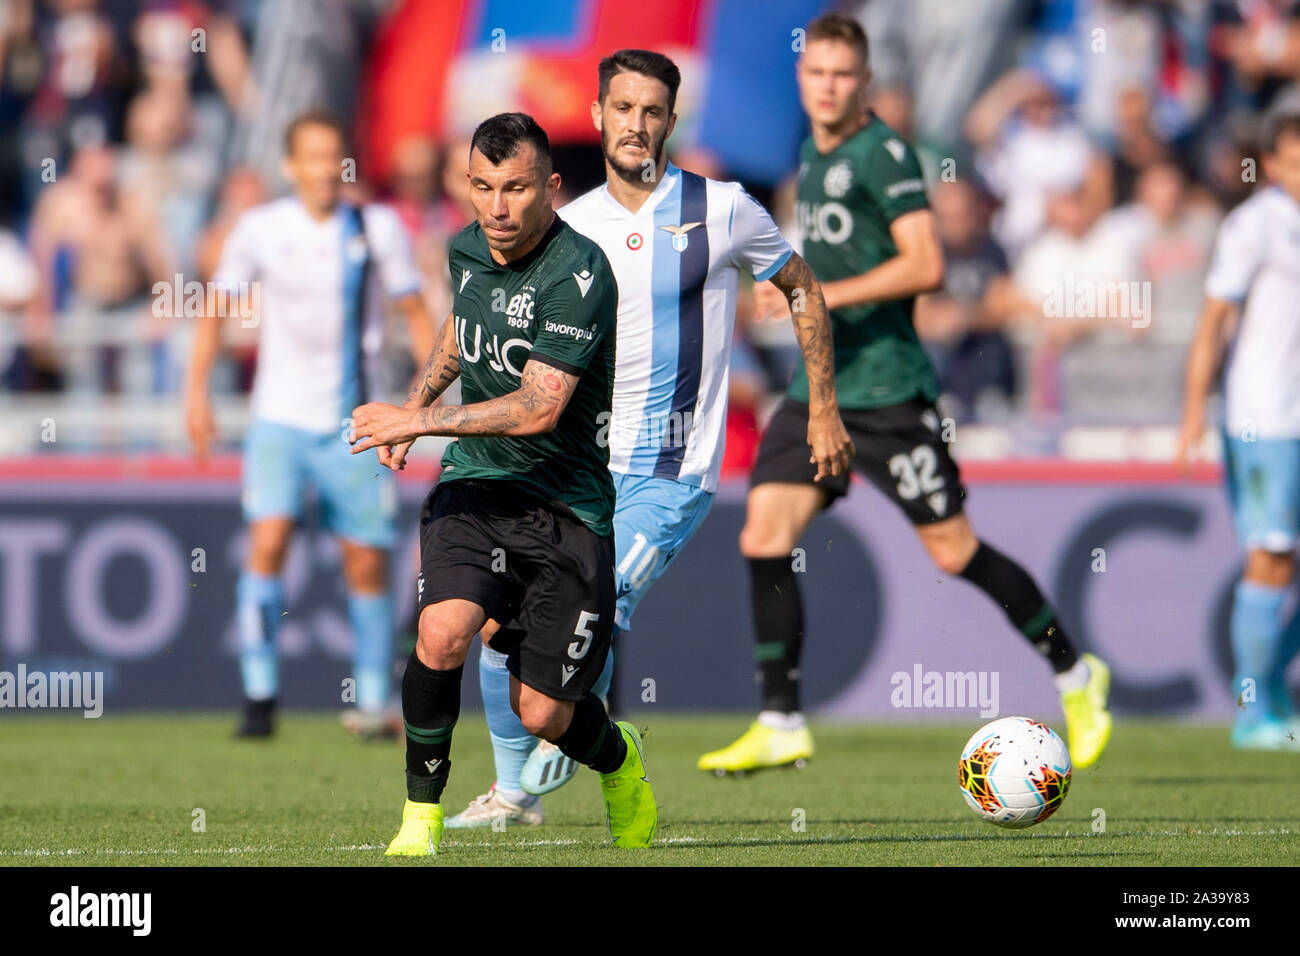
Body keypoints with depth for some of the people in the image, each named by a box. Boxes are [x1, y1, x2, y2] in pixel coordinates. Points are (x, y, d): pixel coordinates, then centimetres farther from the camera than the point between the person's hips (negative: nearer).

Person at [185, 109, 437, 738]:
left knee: (366, 563, 3)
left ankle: (372, 703, 17)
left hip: (354, 424, 1)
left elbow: (414, 310, 7)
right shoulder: (261, 230, -2)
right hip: (279, 418, -1)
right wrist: (197, 388, 4)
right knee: (267, 542, -18)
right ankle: (259, 696, -12)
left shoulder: (378, 229, -2)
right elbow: (217, 307, 10)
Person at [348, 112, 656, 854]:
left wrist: (419, 421, -21)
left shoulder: (580, 276, -19)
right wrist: (413, 404, 18)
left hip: (567, 506, -4)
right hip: (474, 485, 4)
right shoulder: (468, 249, 4)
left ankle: (619, 761, 37)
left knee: (542, 715, 0)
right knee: (442, 635, -25)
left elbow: (538, 408, -25)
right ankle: (422, 819, -9)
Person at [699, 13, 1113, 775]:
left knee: (953, 551, -3)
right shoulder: (814, 155, 15)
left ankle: (1075, 675, 14)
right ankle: (782, 726, 0)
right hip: (818, 388, 8)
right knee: (764, 539, -4)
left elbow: (926, 265, -20)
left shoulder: (883, 154, -11)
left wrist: (827, 295, -22)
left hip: (886, 389, -8)